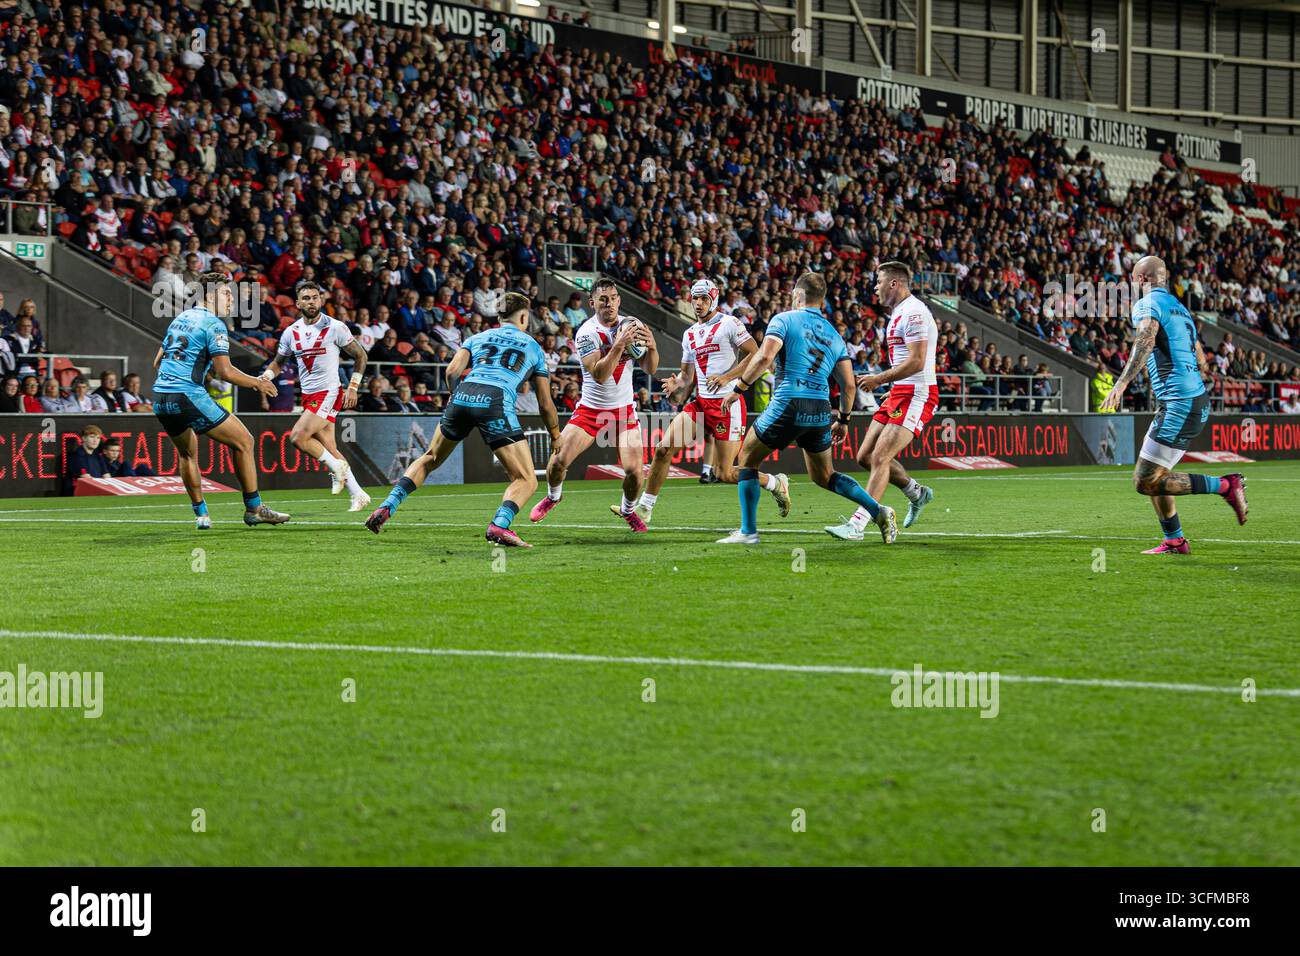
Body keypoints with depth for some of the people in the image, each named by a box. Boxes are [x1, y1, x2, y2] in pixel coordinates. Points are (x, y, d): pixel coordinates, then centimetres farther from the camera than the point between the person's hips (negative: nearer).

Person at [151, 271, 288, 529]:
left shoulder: (181, 318, 19)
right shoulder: (214, 325, -6)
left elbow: (158, 361, 25)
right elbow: (225, 372, -12)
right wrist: (257, 383, 1)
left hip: (160, 399, 8)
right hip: (189, 396, -8)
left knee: (187, 453, 28)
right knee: (243, 441, 4)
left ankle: (201, 514, 27)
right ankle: (254, 510, 7)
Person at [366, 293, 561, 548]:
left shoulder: (478, 338, 27)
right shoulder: (533, 347, 24)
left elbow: (453, 371, 9)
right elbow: (546, 404, 23)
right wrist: (557, 440, 36)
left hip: (463, 395, 3)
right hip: (496, 402, -3)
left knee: (430, 458, 27)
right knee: (526, 480, 2)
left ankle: (386, 507, 13)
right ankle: (499, 525, -27)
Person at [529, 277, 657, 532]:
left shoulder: (631, 325, -3)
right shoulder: (587, 333, -16)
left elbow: (650, 370, -2)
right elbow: (599, 375, -27)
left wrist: (652, 347, -23)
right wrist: (619, 345, -37)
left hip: (624, 410, 2)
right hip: (590, 409, -2)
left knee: (634, 470, -13)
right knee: (559, 460, -11)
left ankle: (628, 510, 19)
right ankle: (553, 497, 23)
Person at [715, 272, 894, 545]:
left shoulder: (784, 320, 0)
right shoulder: (834, 334, 16)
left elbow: (764, 357, -16)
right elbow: (849, 385, 12)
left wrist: (740, 384, -5)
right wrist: (844, 420, 23)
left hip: (788, 407, -5)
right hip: (821, 412, 5)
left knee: (747, 459, 14)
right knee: (824, 475, 22)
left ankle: (748, 531, 8)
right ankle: (878, 511, 7)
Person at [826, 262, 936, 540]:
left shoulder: (914, 312, -14)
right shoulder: (898, 314, 18)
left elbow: (916, 362, -21)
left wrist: (879, 379, -15)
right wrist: (880, 380, 14)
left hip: (917, 394, -10)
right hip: (898, 394, 10)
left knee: (879, 457, -15)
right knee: (865, 456, 9)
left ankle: (856, 525, -17)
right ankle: (917, 493, 26)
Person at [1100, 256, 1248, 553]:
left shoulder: (1147, 304, -5)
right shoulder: (1180, 309, 22)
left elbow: (1146, 341, -28)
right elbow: (1202, 366, 26)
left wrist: (1121, 384, -38)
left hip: (1179, 406, -10)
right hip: (1196, 400, 10)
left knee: (1145, 482, -10)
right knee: (1152, 476, 17)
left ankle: (1226, 486, -10)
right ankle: (1174, 541, 20)